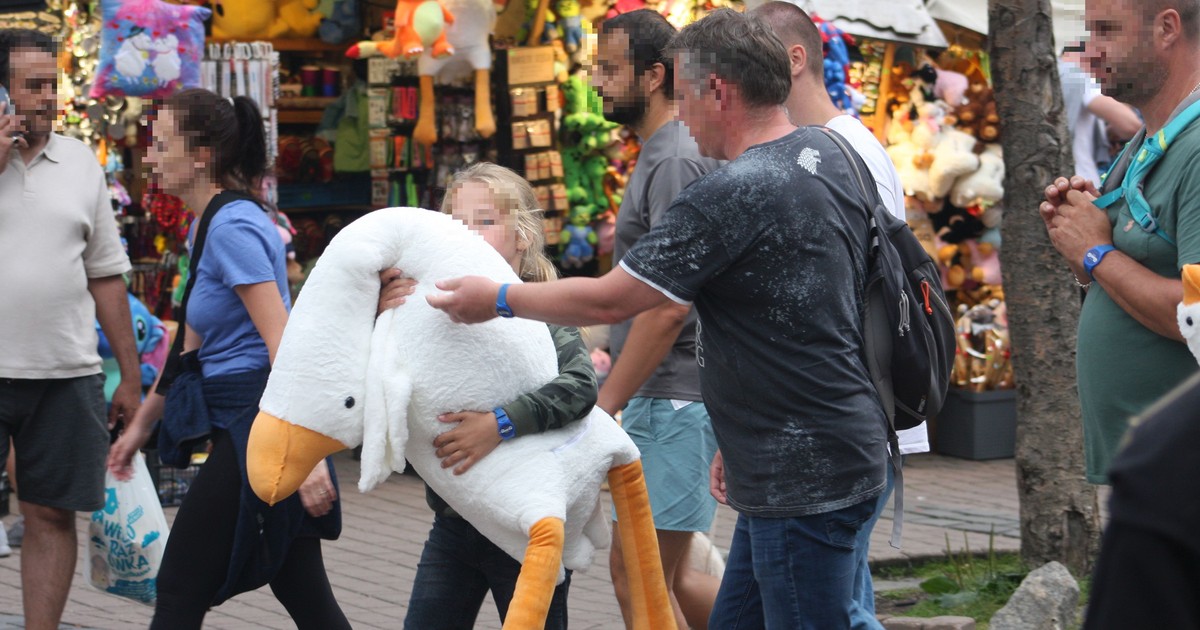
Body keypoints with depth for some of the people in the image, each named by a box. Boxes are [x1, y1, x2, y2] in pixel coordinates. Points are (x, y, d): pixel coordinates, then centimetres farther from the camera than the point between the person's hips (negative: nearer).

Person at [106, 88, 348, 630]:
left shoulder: (233, 227, -14)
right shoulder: (207, 225, 16)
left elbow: (282, 345, -22)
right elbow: (191, 346, 25)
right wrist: (141, 425, 29)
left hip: (256, 425, -10)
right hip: (240, 427, 10)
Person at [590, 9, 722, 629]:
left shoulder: (675, 162, -15)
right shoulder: (660, 155, 17)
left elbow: (666, 308, -22)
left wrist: (603, 407, -18)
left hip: (671, 400, -10)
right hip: (662, 398, 10)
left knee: (635, 572, -7)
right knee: (669, 575, 14)